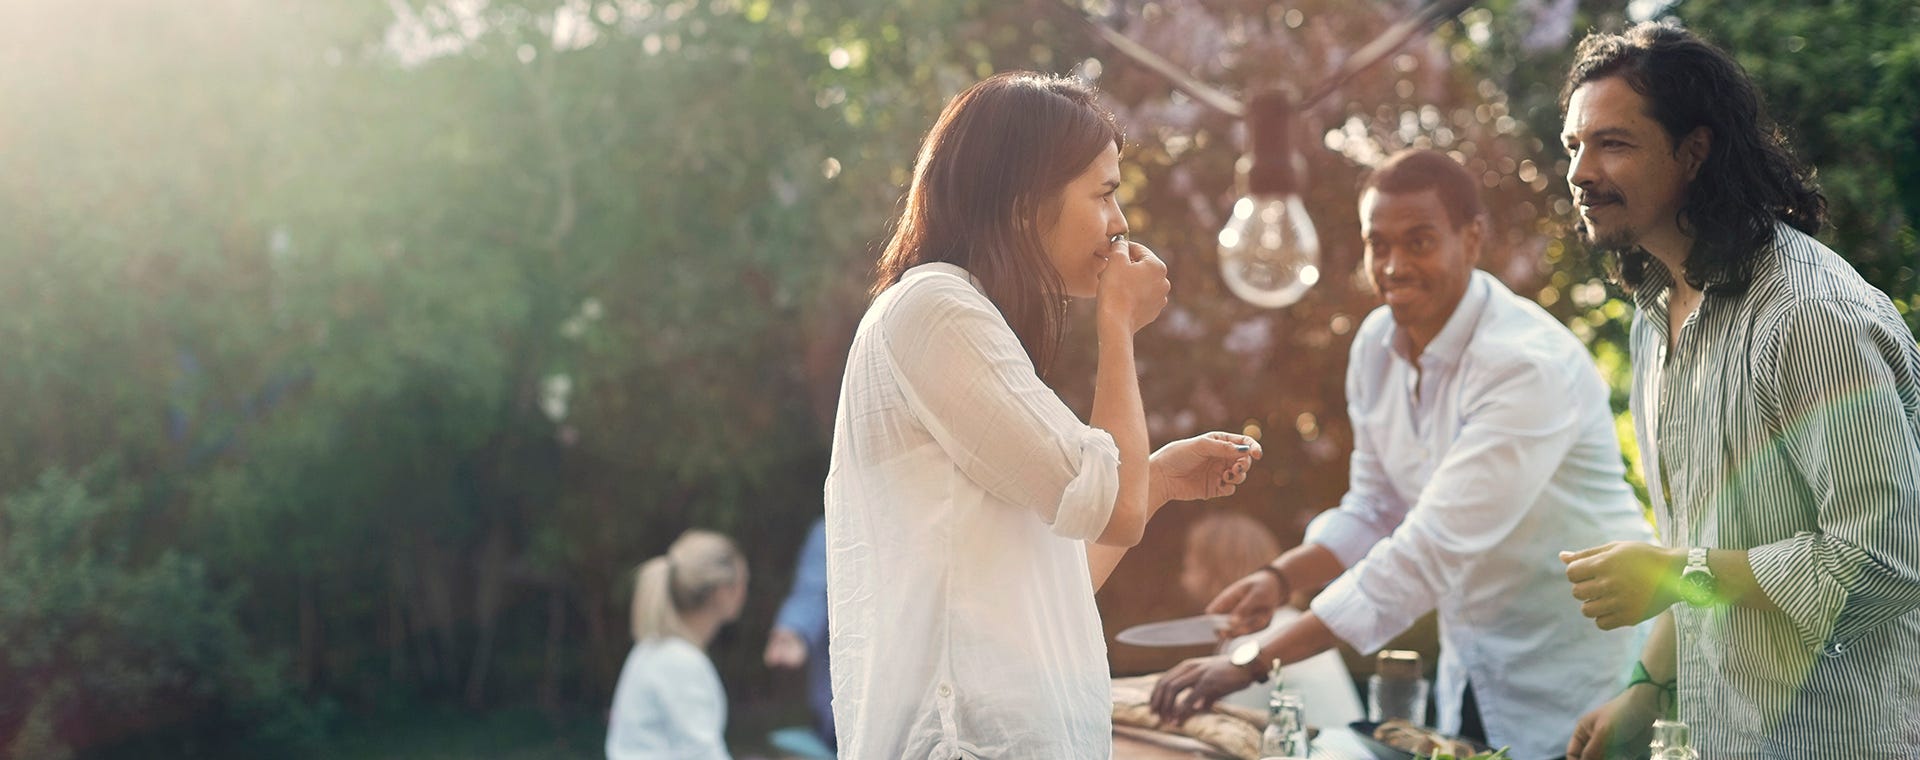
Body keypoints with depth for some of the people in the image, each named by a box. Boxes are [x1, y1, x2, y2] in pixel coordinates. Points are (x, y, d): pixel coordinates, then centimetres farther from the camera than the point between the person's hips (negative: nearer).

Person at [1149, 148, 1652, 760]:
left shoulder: (1529, 366, -25)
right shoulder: (1376, 343, -1)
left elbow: (1429, 554, -30)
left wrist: (1251, 665, -32)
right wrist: (1281, 578, -10)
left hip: (1576, 679, -6)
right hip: (1472, 674, 6)